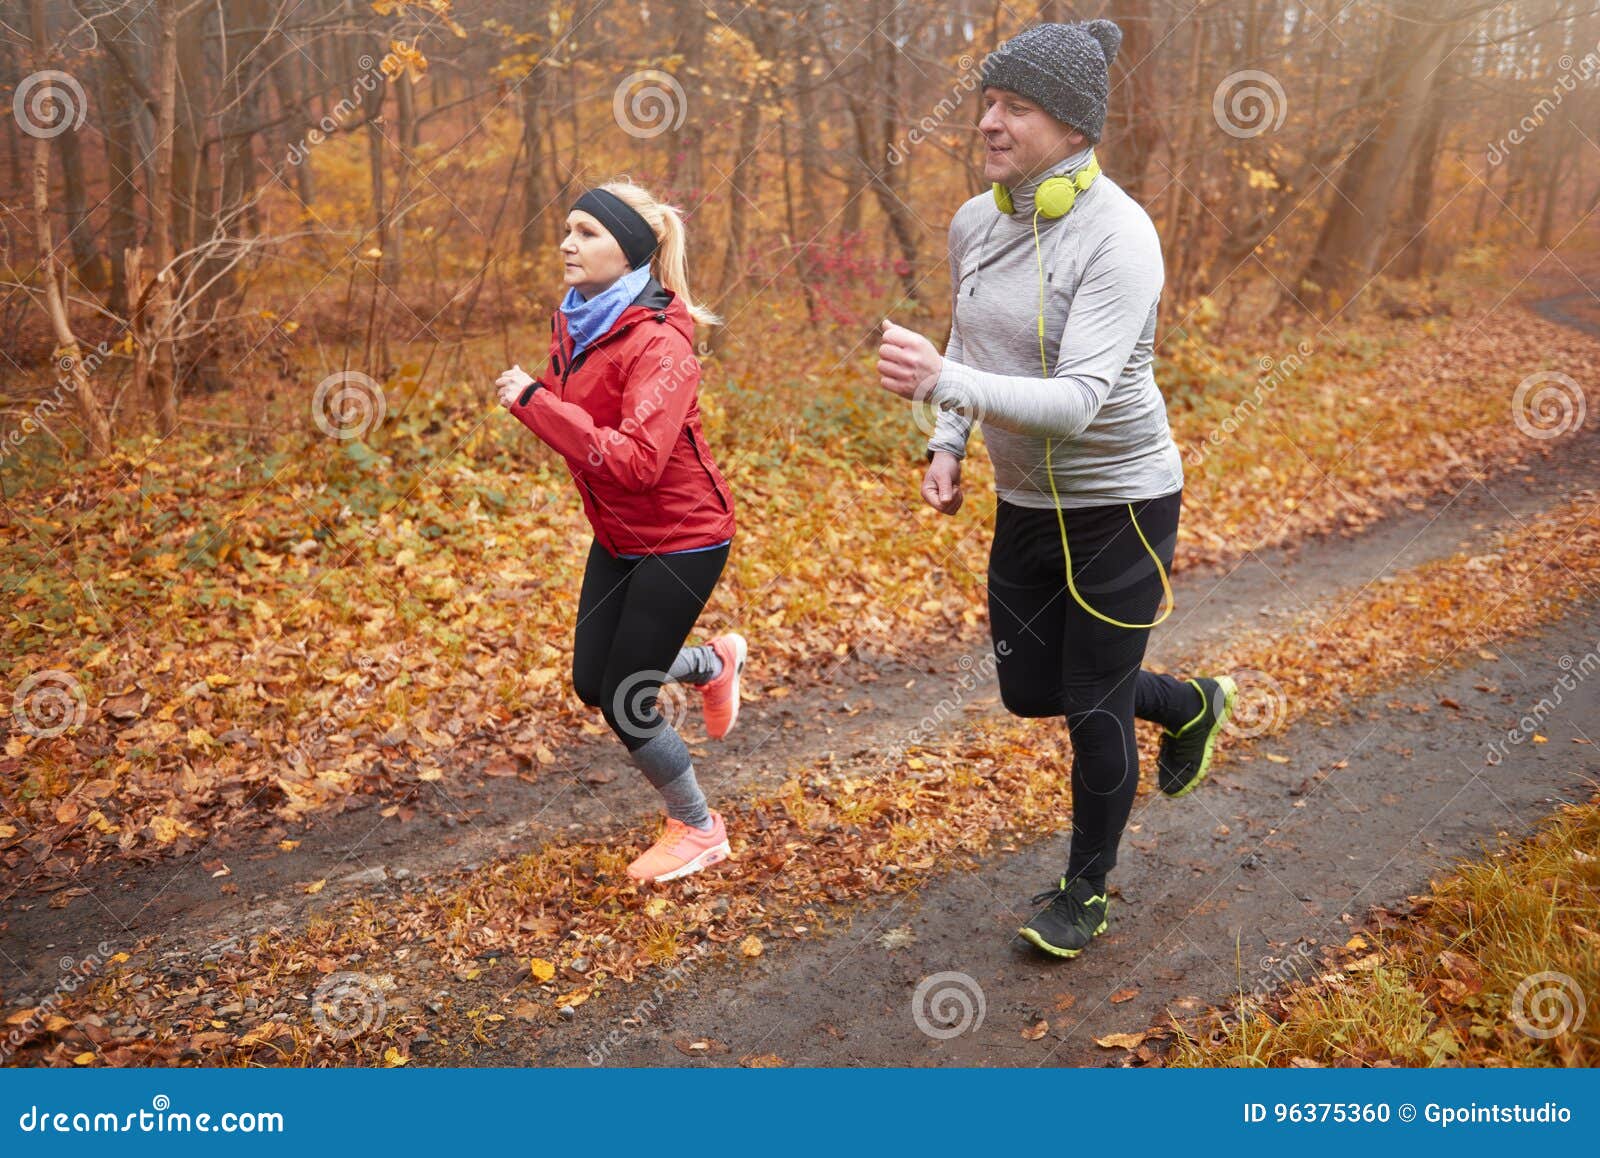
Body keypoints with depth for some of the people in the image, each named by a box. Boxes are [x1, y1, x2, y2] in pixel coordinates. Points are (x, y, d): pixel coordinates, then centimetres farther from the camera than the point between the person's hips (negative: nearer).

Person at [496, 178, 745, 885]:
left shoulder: (657, 343, -24)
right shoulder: (575, 325, 0)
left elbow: (635, 460, -35)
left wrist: (534, 401, -34)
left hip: (680, 537, -8)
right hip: (617, 534, 8)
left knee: (624, 697, -2)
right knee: (591, 681, 13)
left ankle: (698, 828, 23)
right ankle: (714, 664, 41)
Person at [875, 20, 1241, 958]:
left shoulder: (1117, 237, -23)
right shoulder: (975, 224, -1)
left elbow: (1078, 402, -31)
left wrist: (942, 383, -44)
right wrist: (949, 445, 1)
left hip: (1120, 504, -7)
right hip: (1027, 503, 7)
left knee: (1091, 706, 4)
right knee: (1028, 690, 15)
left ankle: (1088, 889, 30)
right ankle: (1188, 707, 44)